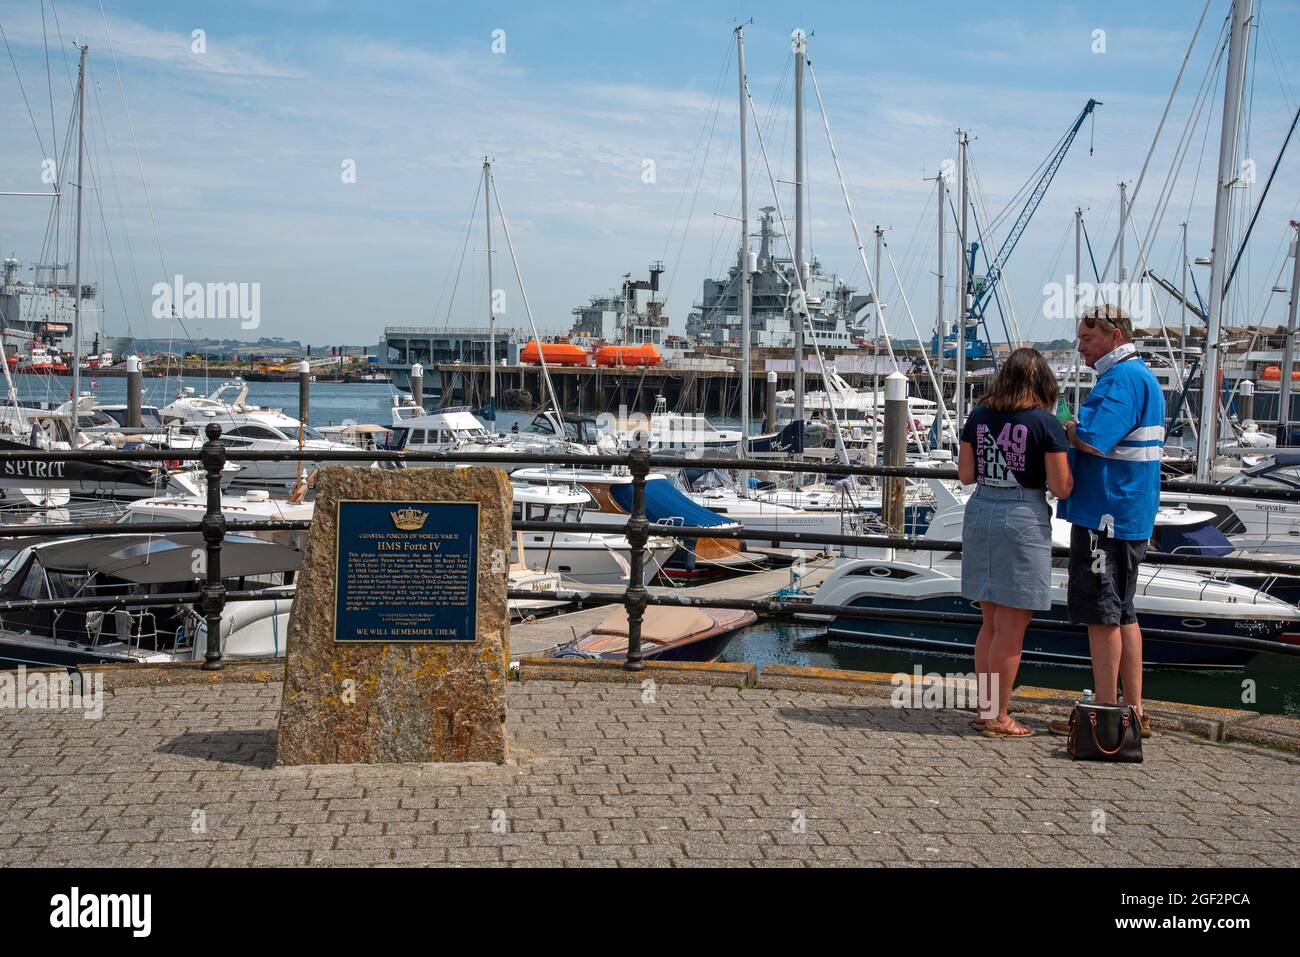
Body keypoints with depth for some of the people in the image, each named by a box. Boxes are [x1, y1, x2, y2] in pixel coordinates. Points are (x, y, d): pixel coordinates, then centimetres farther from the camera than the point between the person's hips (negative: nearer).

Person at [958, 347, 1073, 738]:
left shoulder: (979, 416, 5)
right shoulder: (1046, 423, -9)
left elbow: (966, 474, 9)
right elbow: (1061, 488, -8)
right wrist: (1066, 455, 9)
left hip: (980, 513, 6)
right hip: (1023, 519, -5)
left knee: (991, 622, 16)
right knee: (1011, 627, 2)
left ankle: (985, 709, 21)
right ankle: (997, 717, 7)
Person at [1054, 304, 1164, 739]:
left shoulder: (1123, 379, -16)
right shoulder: (1137, 377, 18)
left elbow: (1093, 439, -26)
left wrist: (1064, 426, -8)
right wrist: (1076, 429, 8)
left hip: (1106, 515, -11)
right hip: (1127, 514, 11)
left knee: (1102, 615, -4)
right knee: (1122, 614, 14)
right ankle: (1134, 712, 19)